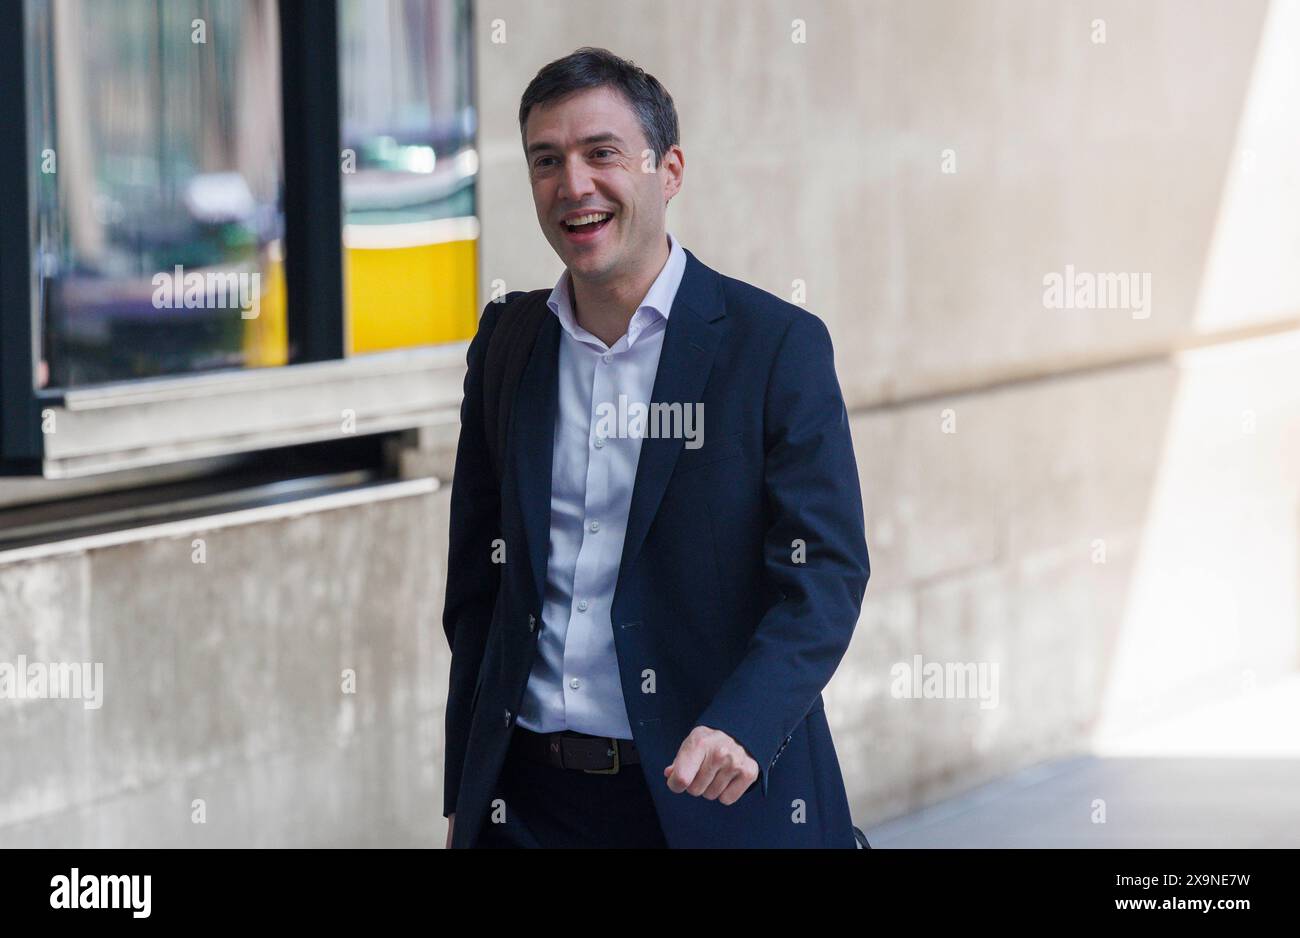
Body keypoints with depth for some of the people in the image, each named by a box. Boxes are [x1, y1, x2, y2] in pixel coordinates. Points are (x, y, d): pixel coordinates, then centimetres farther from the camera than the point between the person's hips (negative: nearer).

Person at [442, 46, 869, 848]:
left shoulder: (779, 346, -6)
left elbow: (825, 573, -12)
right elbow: (477, 585, 13)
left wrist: (740, 725, -28)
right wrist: (463, 797, 10)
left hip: (718, 802, -3)